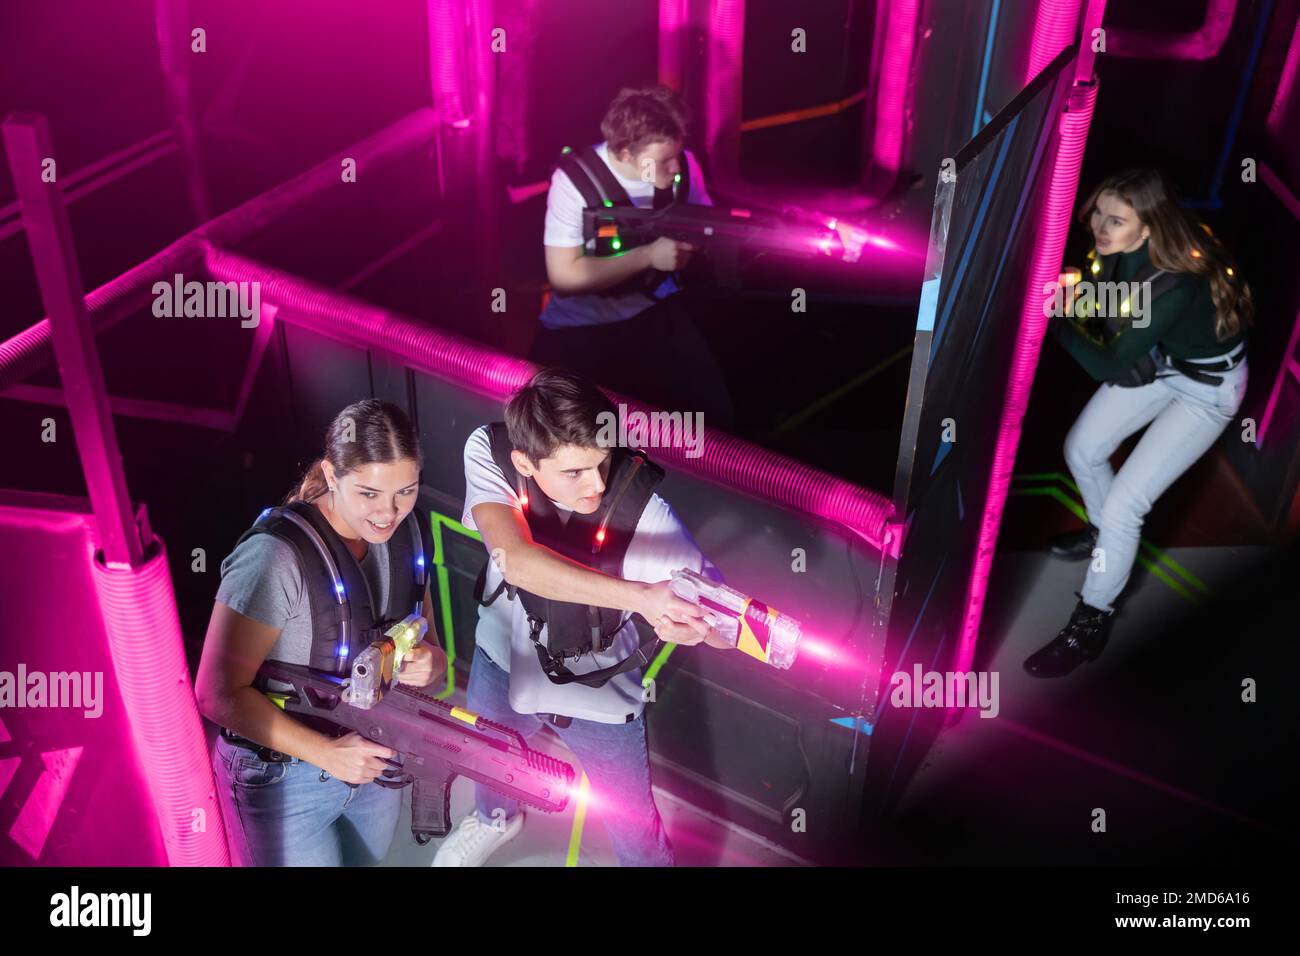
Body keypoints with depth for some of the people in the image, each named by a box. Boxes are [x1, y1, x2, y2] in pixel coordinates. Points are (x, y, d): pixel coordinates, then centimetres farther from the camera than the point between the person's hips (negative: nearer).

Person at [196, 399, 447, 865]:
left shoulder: (406, 531, -7)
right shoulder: (275, 556, -28)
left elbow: (425, 638, 4)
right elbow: (220, 693, -23)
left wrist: (430, 662, -18)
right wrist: (326, 753, -27)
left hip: (373, 757, 7)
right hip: (282, 779, -6)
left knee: (368, 858, 26)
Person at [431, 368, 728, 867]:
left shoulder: (643, 510, -34)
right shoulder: (488, 452, -29)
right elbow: (516, 560, -45)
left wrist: (691, 625, -54)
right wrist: (640, 596, -56)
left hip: (599, 690, -3)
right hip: (505, 658, 3)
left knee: (634, 828, 12)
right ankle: (495, 817, 67)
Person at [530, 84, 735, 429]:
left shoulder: (682, 165, -8)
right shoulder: (575, 180, -21)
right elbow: (563, 275, -23)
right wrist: (648, 255, -25)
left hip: (657, 311, 4)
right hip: (580, 325, -3)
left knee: (715, 411, -4)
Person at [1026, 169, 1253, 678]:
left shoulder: (1178, 286, -39)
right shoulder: (1114, 250, -20)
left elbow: (1109, 365, -32)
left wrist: (1053, 317, -28)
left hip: (1208, 386, -7)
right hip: (1157, 361, 7)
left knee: (1123, 505, -11)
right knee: (1081, 450, 11)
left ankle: (1090, 626, 8)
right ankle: (1106, 534, 42)